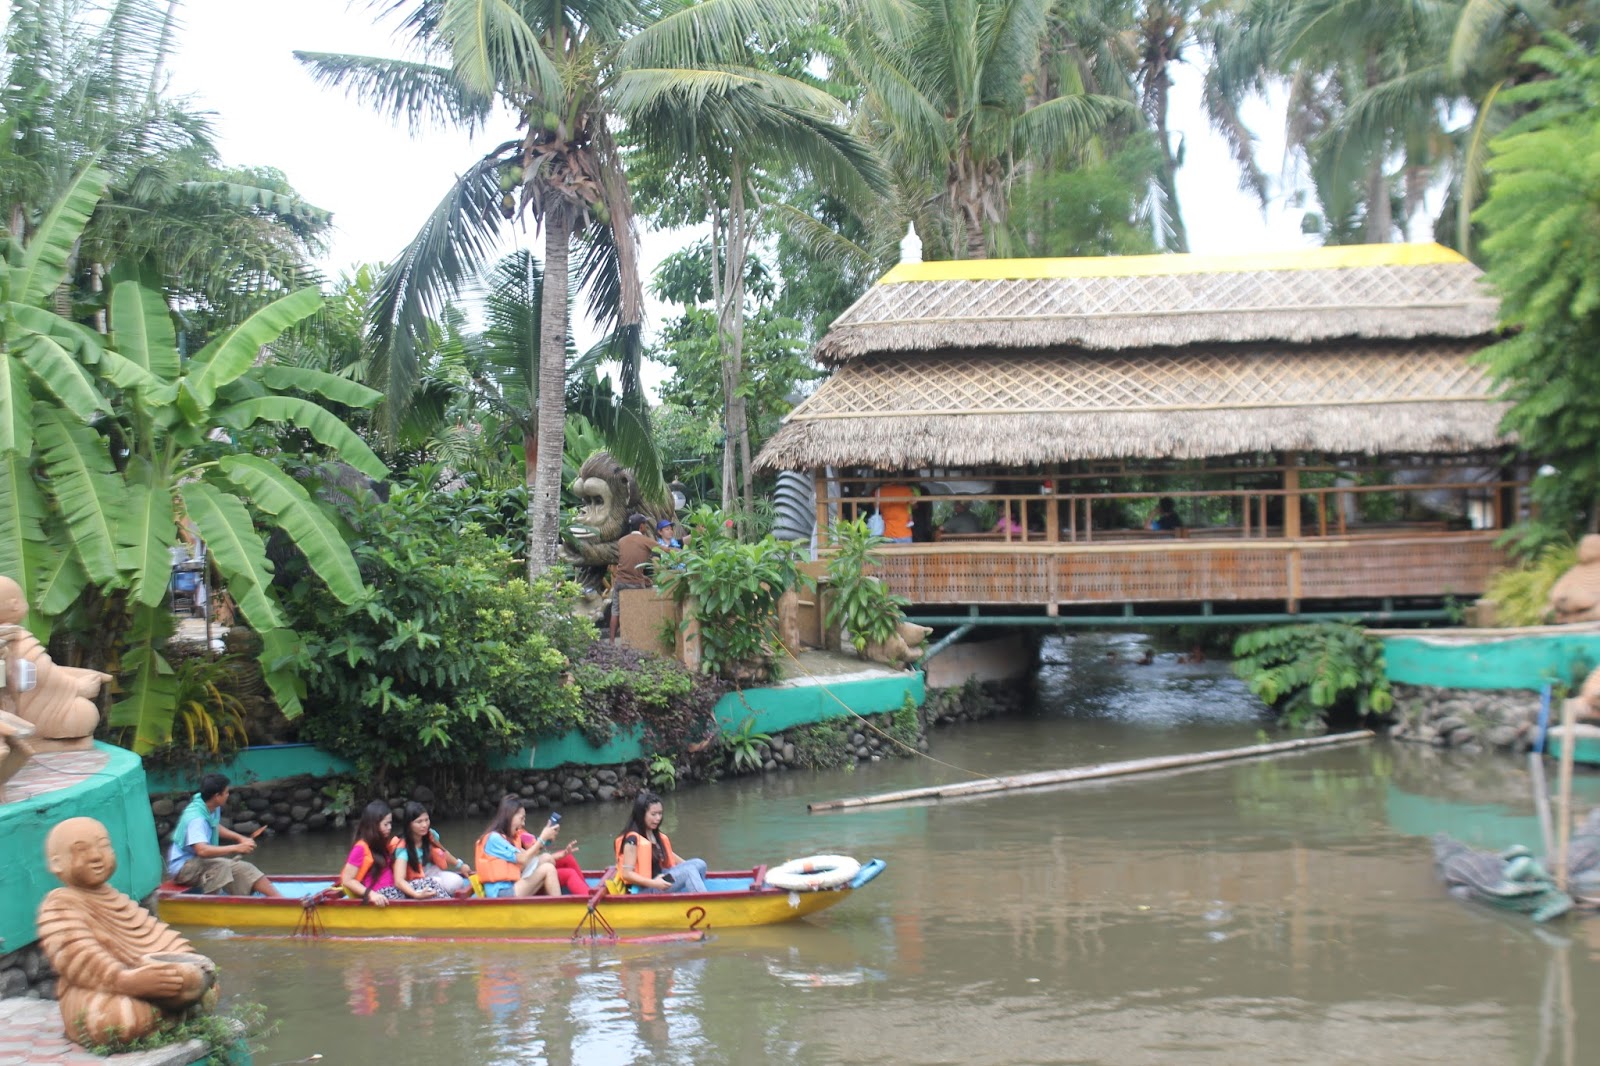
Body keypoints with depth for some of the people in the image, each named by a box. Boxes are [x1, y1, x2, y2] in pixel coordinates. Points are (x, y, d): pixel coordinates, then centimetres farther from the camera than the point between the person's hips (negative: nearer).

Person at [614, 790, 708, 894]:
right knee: (689, 871, -25)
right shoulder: (633, 839, -13)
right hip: (645, 890, -9)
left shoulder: (656, 835, 15)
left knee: (699, 864, -8)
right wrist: (653, 883, -28)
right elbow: (627, 874, -18)